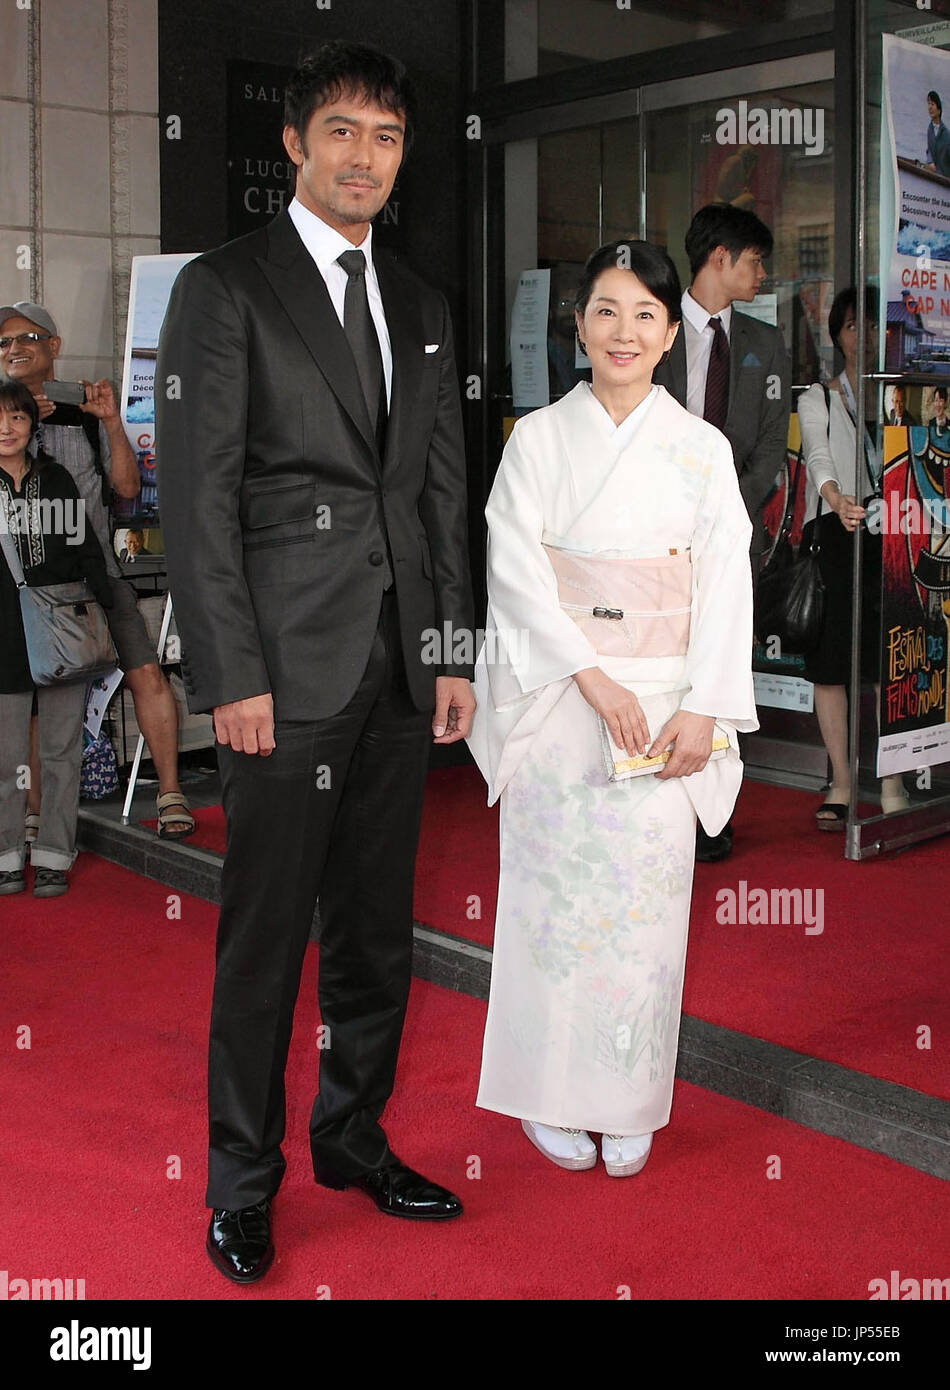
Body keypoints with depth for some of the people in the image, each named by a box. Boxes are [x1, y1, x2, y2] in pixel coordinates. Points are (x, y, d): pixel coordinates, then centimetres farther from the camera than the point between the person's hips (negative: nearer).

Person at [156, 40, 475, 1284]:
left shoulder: (421, 307, 16)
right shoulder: (224, 289, -3)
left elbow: (444, 493, 16)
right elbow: (197, 498, -9)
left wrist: (455, 653, 10)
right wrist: (231, 677, -14)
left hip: (401, 667, 6)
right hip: (288, 668, -6)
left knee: (379, 925, 14)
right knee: (267, 936, 3)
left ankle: (354, 1138, 32)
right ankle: (243, 1180, 20)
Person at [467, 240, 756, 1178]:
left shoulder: (703, 449, 6)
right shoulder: (537, 438, 3)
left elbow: (726, 583, 2)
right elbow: (514, 568, -5)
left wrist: (704, 708, -9)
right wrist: (592, 677, -14)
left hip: (665, 702, 1)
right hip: (554, 700, -1)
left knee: (647, 893, 1)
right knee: (555, 890, 2)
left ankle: (628, 1102, 17)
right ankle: (551, 1095, 17)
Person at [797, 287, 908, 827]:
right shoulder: (818, 399, 10)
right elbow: (818, 457, -9)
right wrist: (836, 498, -27)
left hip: (891, 537, 1)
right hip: (835, 536, 0)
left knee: (892, 660, -7)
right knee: (830, 660, -3)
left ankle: (892, 785, 1)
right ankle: (841, 783, 7)